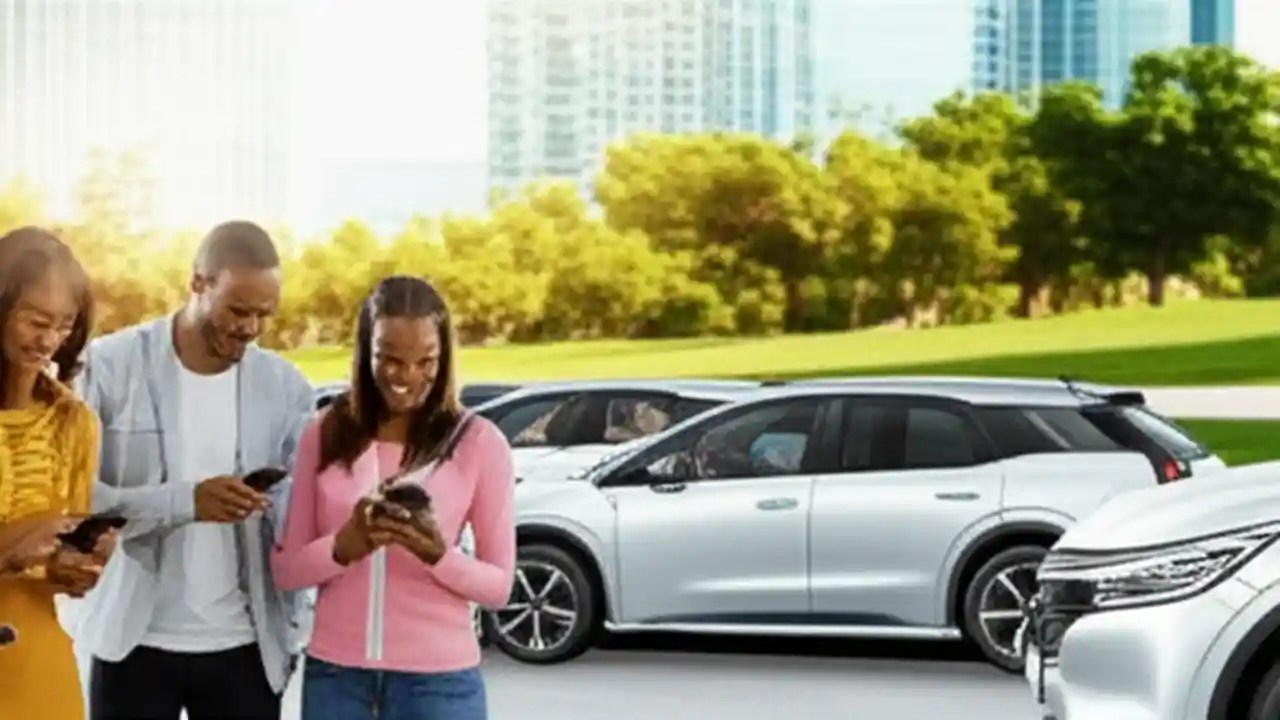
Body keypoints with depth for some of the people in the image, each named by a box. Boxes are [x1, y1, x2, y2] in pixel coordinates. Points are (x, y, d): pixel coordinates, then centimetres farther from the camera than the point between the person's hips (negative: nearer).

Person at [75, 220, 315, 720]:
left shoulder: (284, 385, 2)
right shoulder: (113, 364, -7)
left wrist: (288, 632, -9)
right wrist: (184, 500, -25)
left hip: (243, 645, 2)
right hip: (136, 641, -2)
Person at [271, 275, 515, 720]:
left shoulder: (478, 442, -3)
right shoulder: (326, 434, 4)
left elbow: (499, 585, -1)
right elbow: (285, 569, 4)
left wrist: (439, 554, -21)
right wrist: (341, 547, -17)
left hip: (438, 679, -2)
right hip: (335, 675, 3)